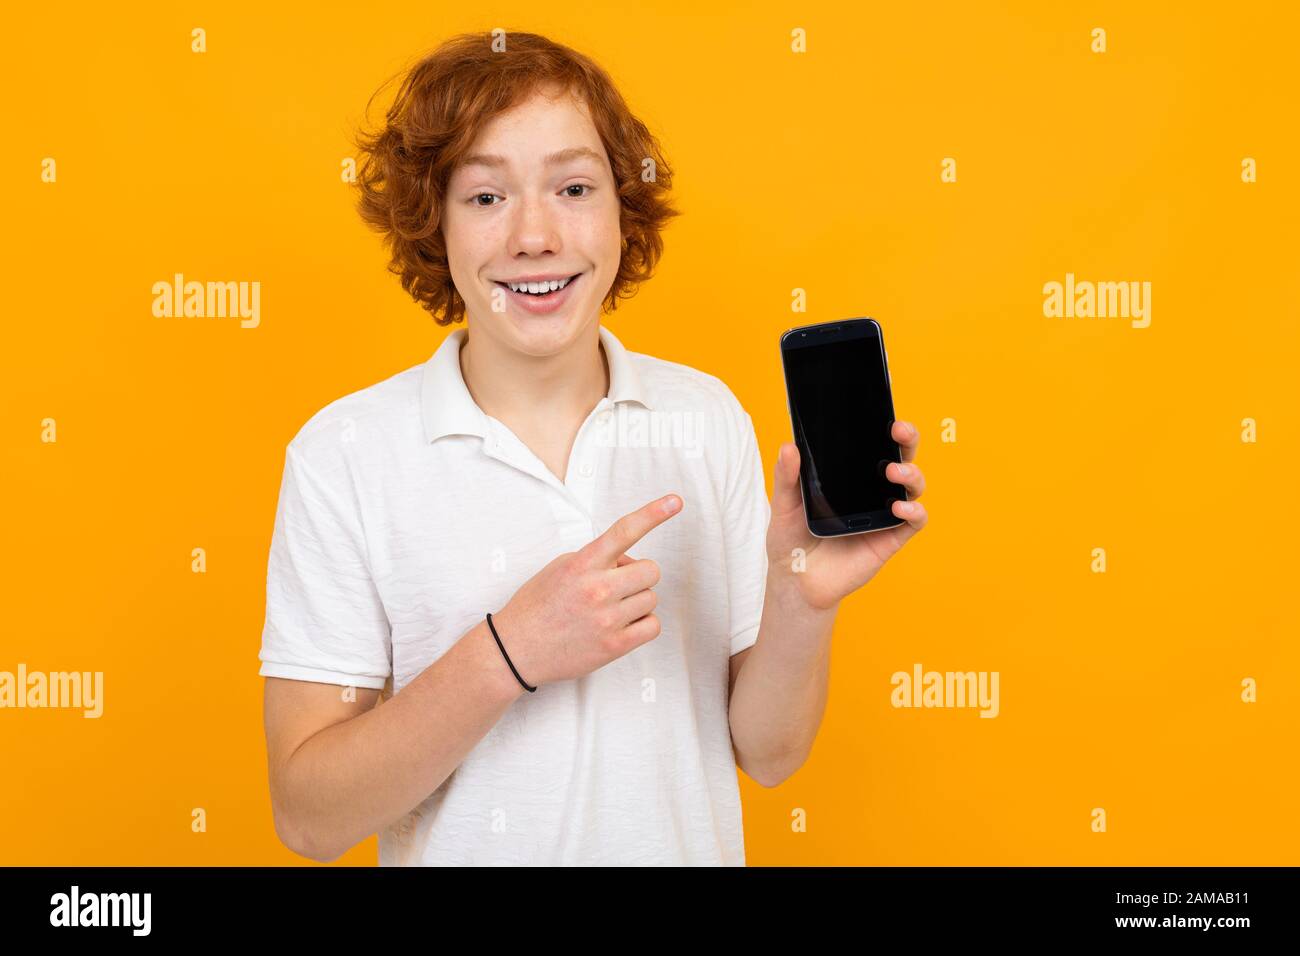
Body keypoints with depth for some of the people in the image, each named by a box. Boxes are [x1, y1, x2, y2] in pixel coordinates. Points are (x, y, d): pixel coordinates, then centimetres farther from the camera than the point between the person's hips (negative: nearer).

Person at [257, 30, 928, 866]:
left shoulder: (711, 419, -9)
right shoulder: (341, 454, -15)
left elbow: (767, 753, -6)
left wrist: (802, 602, -23)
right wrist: (510, 651, -28)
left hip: (690, 846, 2)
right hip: (459, 851, -2)